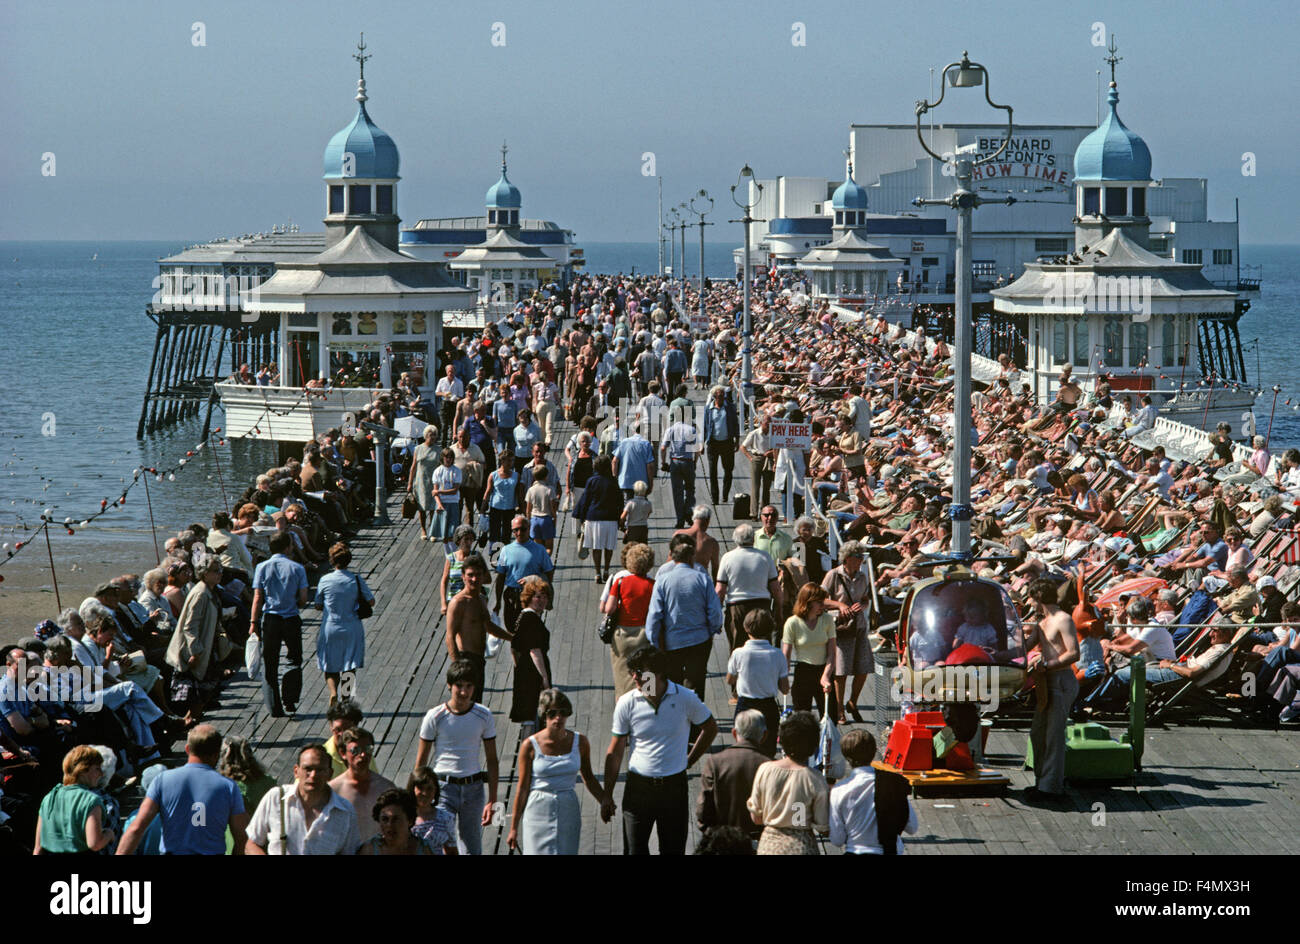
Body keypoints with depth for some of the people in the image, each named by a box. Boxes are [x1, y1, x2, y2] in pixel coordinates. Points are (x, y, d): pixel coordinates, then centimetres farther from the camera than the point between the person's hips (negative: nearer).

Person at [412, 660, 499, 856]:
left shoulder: (484, 717, 0)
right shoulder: (435, 717, -6)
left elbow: (491, 760, 6)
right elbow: (420, 761, 2)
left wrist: (492, 800, 1)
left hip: (473, 788, 3)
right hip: (443, 787, -3)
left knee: (472, 850, 8)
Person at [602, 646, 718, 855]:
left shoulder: (685, 698, -8)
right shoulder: (627, 704, -6)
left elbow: (710, 728, 11)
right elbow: (615, 752, 2)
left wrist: (689, 761, 7)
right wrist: (607, 796, 2)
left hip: (674, 786, 0)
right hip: (638, 786, 0)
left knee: (673, 850, 7)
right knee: (634, 850, 0)